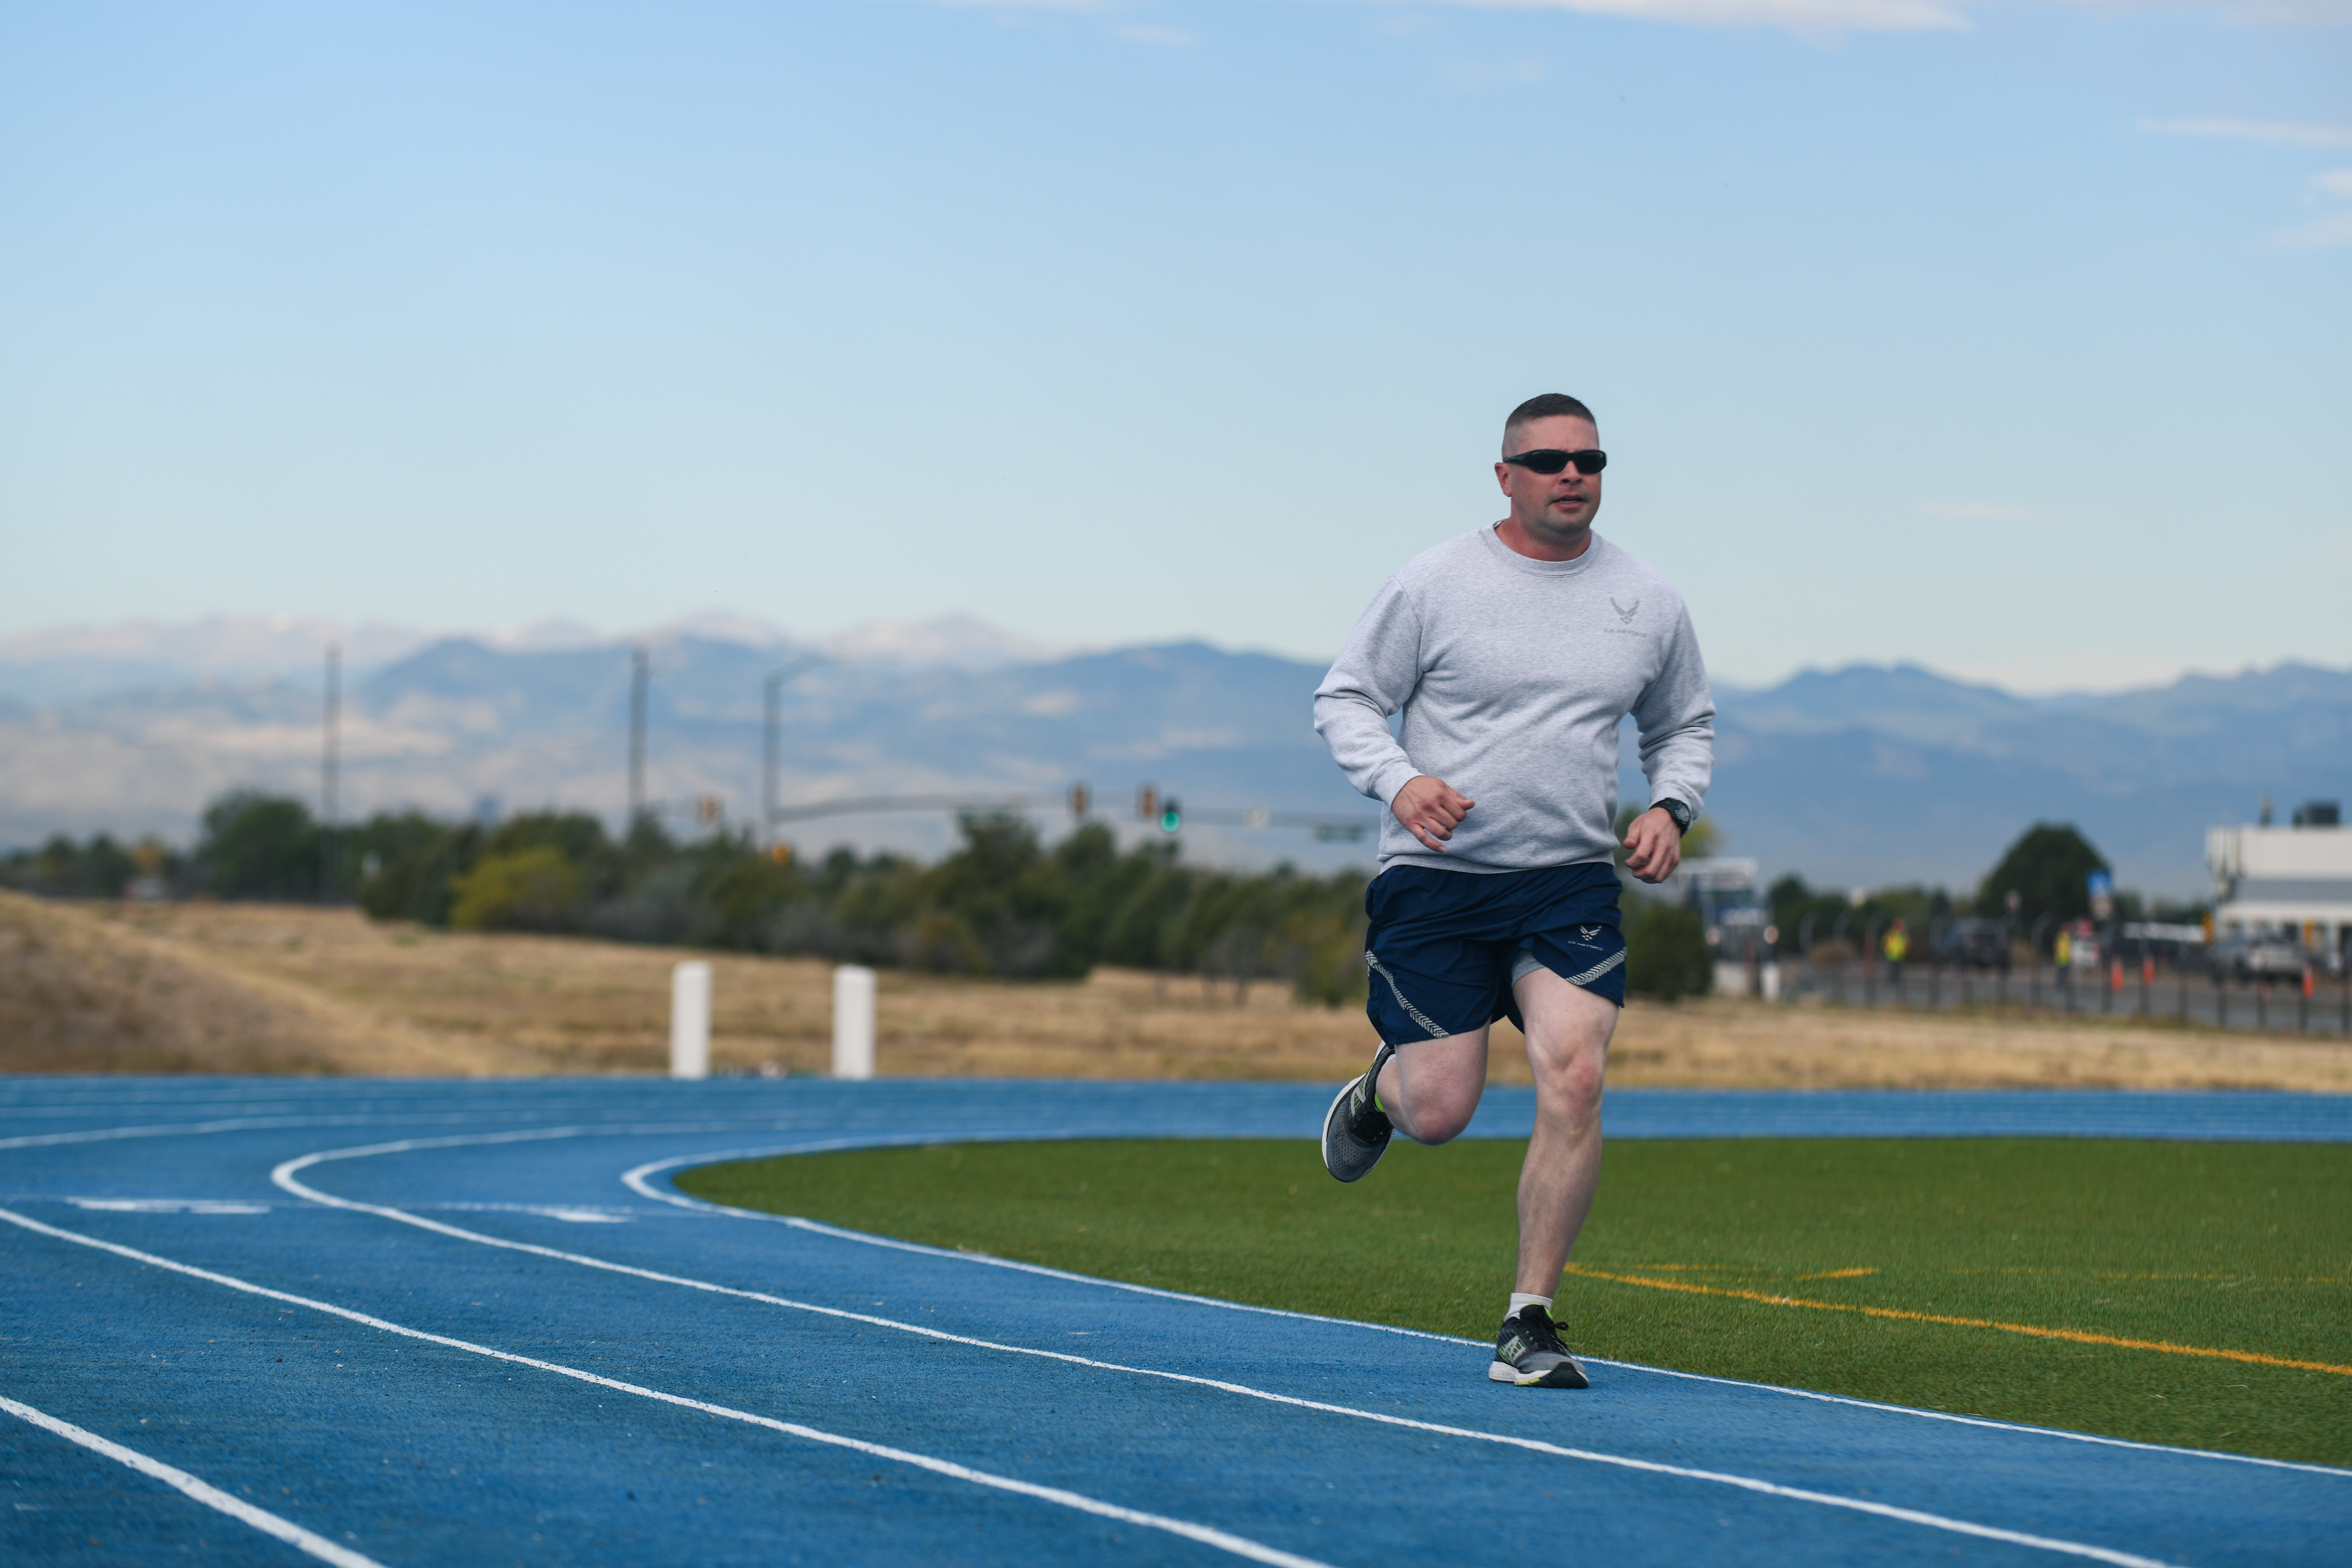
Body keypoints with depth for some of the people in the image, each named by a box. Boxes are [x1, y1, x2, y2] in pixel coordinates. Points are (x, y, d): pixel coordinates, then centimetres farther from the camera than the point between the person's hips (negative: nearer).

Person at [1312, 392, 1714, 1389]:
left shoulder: (1648, 604, 8)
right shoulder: (1434, 585, -3)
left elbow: (1685, 726, 22)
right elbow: (1344, 700, 1)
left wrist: (1670, 807, 2)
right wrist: (1398, 781, -17)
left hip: (1571, 884, 2)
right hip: (1434, 881, -2)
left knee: (1574, 1080, -17)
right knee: (1440, 1113, -5)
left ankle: (1528, 1323, -6)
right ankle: (1380, 1091, 36)